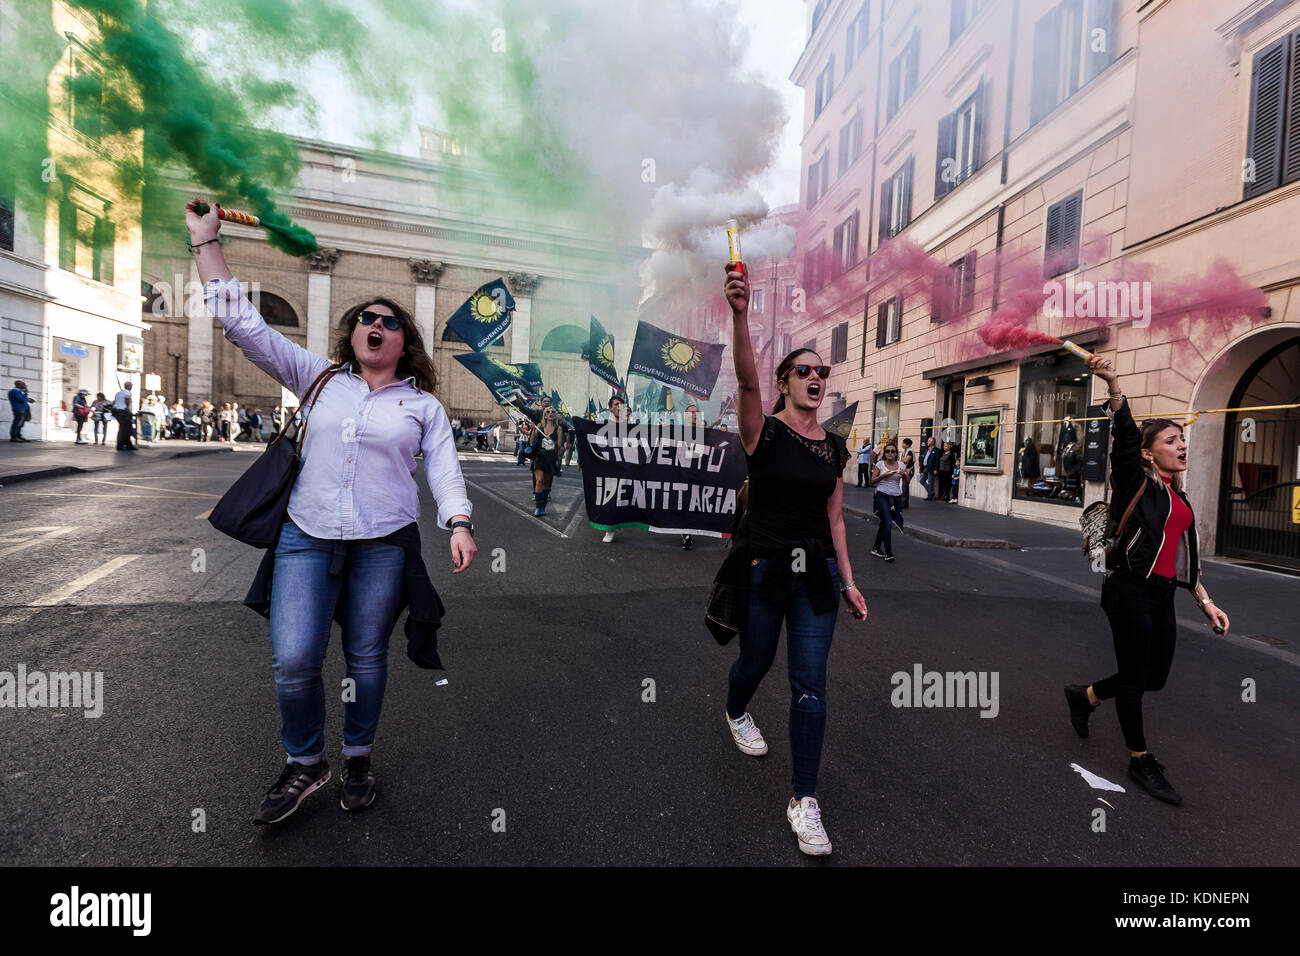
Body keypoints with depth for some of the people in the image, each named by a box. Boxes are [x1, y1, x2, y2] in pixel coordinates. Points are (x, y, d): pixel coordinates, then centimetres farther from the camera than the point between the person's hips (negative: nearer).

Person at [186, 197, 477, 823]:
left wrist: (459, 525, -15)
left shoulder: (424, 406, 7)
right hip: (306, 537, 1)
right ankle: (304, 764, 22)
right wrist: (205, 240, 7)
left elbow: (445, 470, 1)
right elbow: (244, 325, 9)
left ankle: (357, 760, 31)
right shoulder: (319, 378, 11)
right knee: (293, 660, -5)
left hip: (383, 546, -1)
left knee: (366, 658, 8)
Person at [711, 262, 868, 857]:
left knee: (810, 684, 3)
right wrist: (740, 313, -43)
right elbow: (747, 379, -29)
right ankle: (736, 713, 53)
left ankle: (804, 802, 18)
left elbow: (835, 519, 11)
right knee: (755, 661, 16)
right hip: (762, 566, -4)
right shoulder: (764, 431, -8)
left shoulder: (835, 447, 7)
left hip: (815, 573, 4)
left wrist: (848, 582, 8)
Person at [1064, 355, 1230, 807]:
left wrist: (1206, 602, 16)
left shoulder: (1179, 496, 16)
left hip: (1163, 596, 8)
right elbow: (1125, 435, -22)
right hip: (1130, 591, -8)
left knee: (1154, 678, 14)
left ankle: (1085, 695, 38)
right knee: (1134, 677, 4)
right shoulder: (1137, 482, -5)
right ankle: (1140, 760, 21)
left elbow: (1187, 557, 21)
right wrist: (1113, 384, -36)